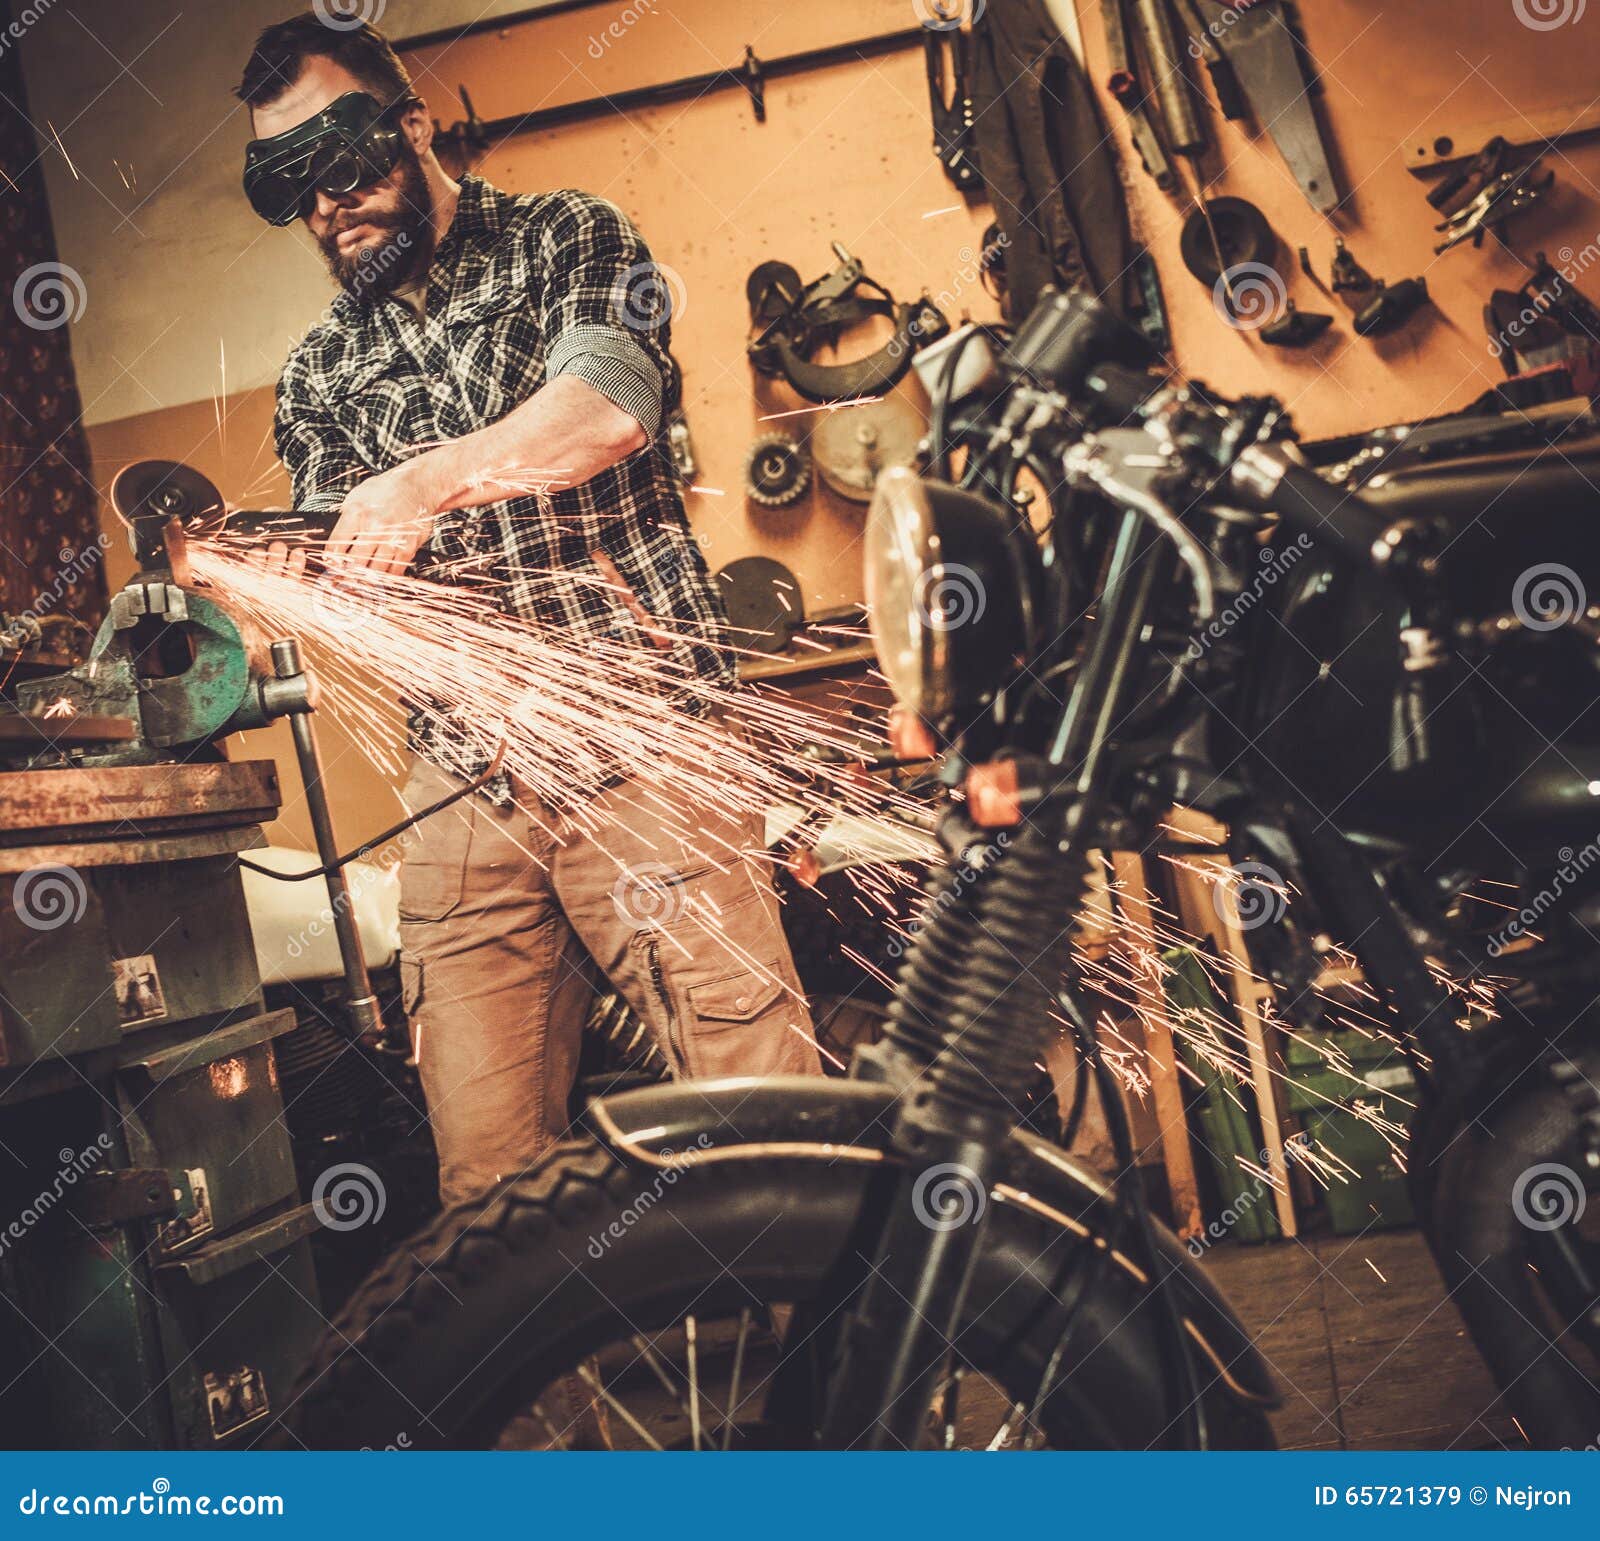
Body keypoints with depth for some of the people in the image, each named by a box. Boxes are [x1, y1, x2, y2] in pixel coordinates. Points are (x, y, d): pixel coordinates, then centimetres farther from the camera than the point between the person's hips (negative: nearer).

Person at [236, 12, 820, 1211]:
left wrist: (433, 478, -25)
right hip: (463, 786, 4)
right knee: (486, 1171, 2)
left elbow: (612, 400, -11)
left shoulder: (565, 241, 9)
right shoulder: (320, 375, 20)